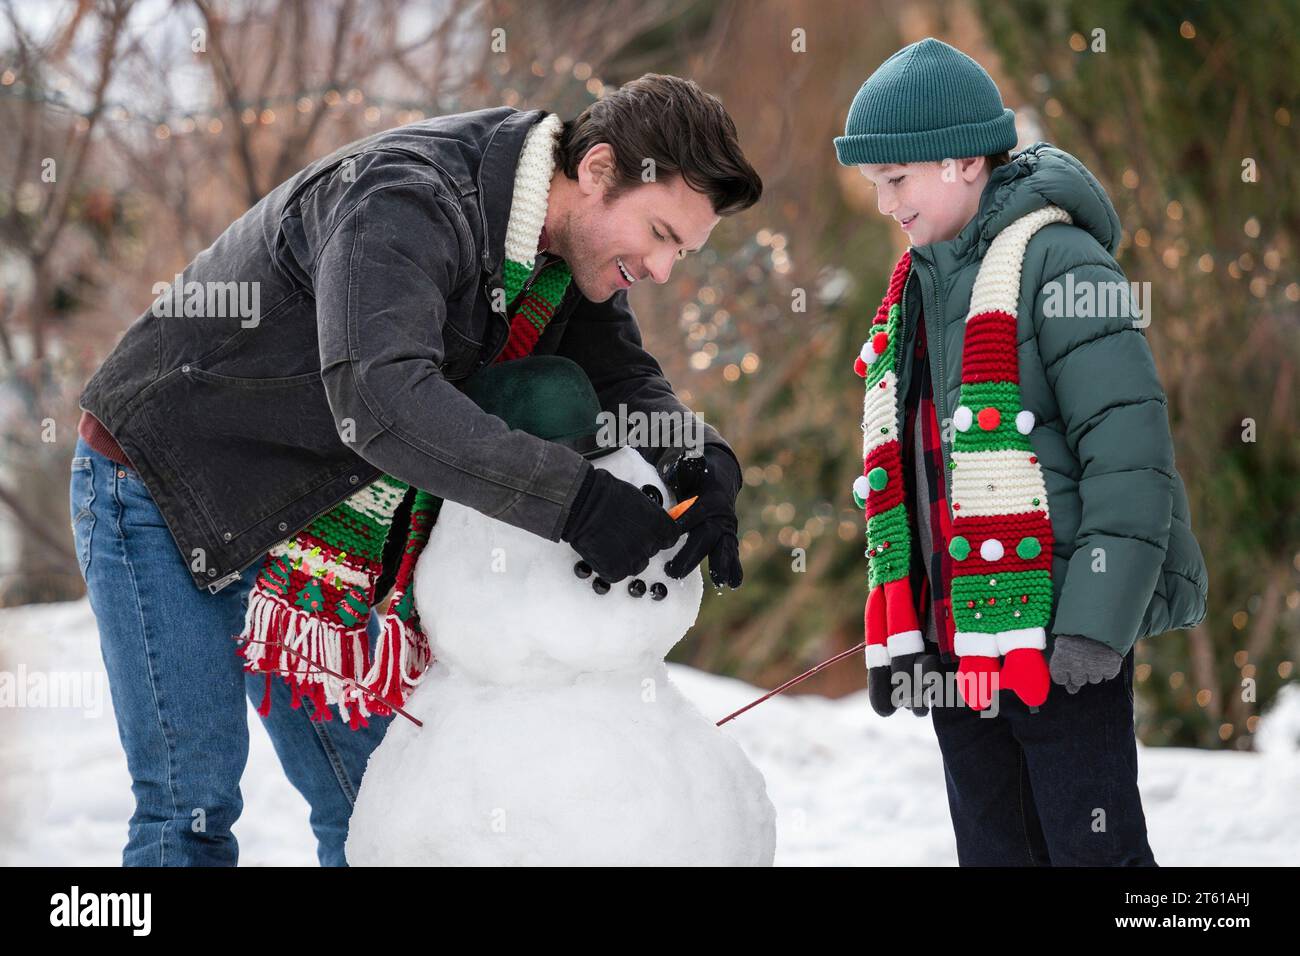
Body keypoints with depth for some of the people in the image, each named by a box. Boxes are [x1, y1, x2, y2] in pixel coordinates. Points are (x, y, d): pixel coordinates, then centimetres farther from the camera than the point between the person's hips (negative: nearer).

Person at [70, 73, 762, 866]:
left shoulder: (574, 254, -4)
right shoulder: (410, 199, -32)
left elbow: (625, 382, 1)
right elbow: (378, 396, -45)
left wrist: (704, 461, -23)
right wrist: (574, 499, -48)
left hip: (313, 527, 8)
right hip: (160, 482, -8)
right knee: (194, 799, -10)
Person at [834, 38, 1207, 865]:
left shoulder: (1058, 265, -11)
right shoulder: (919, 288, 15)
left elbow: (1130, 455, -18)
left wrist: (1095, 626, -22)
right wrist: (895, 638, 15)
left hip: (1060, 637, -8)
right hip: (957, 640, 8)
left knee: (1093, 849, -5)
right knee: (993, 849, 12)